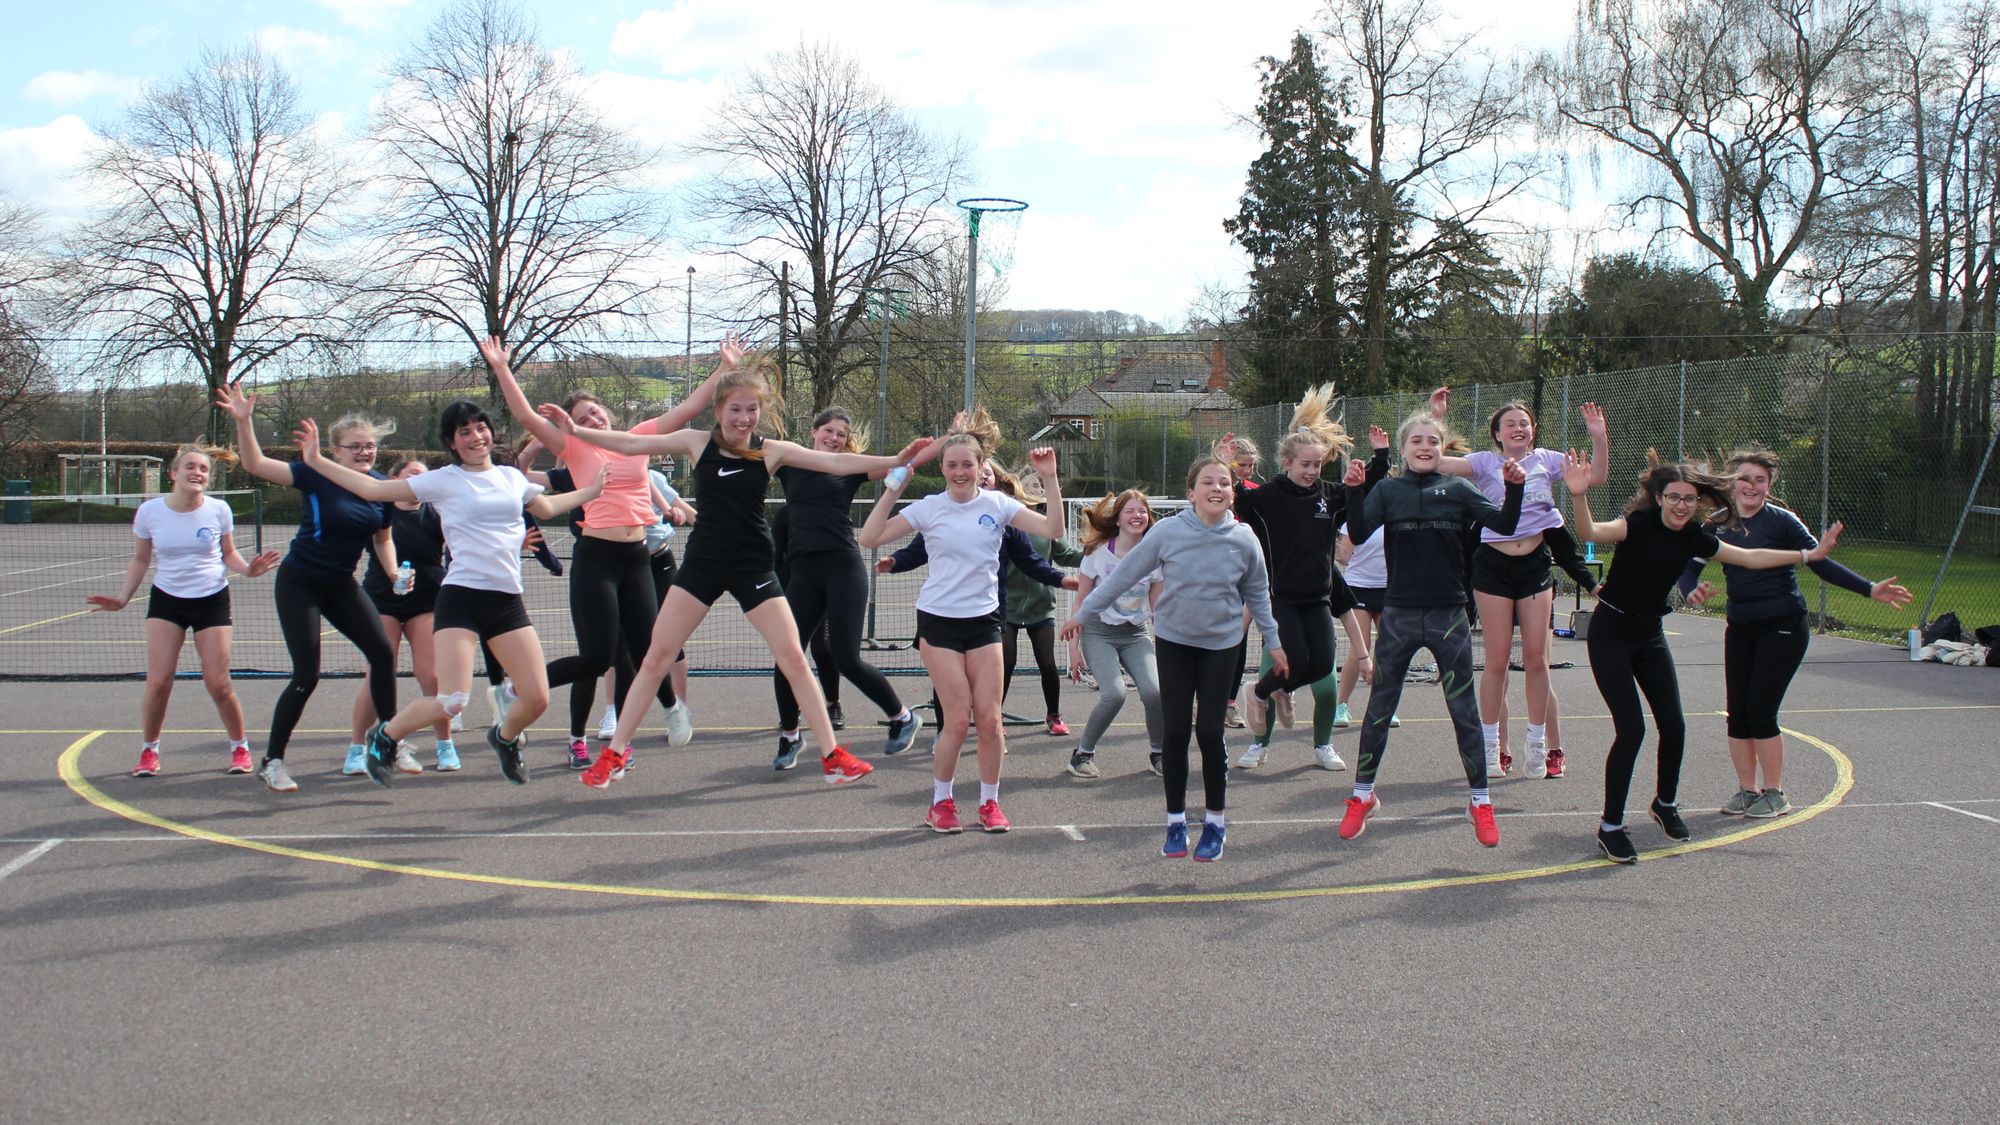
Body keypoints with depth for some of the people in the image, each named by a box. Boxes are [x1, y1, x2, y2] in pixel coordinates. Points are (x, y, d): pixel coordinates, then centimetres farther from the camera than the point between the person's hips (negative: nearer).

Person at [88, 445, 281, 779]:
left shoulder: (218, 510, -7)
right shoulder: (149, 511, -6)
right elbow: (140, 560, 8)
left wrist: (247, 569, -13)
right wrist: (123, 597, -3)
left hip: (212, 600, -1)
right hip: (166, 600, 1)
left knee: (218, 684, -4)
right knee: (158, 681, -9)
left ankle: (239, 747, 17)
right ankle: (148, 750, 12)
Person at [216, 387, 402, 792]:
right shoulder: (316, 475, -17)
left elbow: (382, 538, 13)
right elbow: (255, 465, -23)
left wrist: (395, 574, -3)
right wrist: (244, 422, -36)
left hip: (341, 586, 6)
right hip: (298, 586, -6)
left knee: (383, 654, 1)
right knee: (307, 675, -9)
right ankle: (273, 760, 5)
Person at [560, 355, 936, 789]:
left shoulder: (772, 451, -4)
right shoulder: (697, 443, -2)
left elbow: (835, 462, -10)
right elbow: (631, 444, 0)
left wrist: (893, 461, -21)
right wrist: (575, 431, -7)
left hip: (754, 568, -1)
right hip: (702, 562, 1)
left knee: (793, 657, -3)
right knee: (656, 656, 0)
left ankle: (832, 756, 5)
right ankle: (614, 754, 10)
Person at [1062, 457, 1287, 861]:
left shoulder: (1244, 540, -8)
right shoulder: (1168, 532, -13)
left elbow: (1257, 594, 7)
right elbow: (1123, 574, -5)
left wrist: (1273, 642, 11)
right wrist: (1082, 613, -2)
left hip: (1220, 645, 0)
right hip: (1173, 641, 0)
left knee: (1210, 732, -2)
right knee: (1175, 732, 1)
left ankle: (1215, 821, 15)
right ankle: (1176, 821, 16)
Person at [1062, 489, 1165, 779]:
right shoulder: (1098, 552, -8)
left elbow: (1157, 606, 9)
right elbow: (1081, 601, -1)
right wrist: (1074, 646, -4)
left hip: (1136, 635, 3)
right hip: (1099, 632, -2)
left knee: (1153, 691, -20)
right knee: (1114, 694, -23)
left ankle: (1158, 753, 5)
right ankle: (1083, 754, -2)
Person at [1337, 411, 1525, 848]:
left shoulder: (1457, 490, 2)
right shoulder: (1387, 490, 1)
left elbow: (1504, 524, -7)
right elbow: (1359, 533, -13)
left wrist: (1514, 488, -22)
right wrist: (1354, 490, -26)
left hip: (1449, 616, 0)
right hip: (1399, 615, 0)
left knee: (1464, 711, 5)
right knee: (1379, 709, 8)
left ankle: (1480, 801, 17)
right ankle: (1362, 796, 21)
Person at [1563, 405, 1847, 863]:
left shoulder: (1693, 536, -2)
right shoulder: (1639, 523, -20)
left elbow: (1749, 557, 11)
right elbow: (1591, 533, -39)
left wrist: (1808, 554, 11)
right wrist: (1580, 498, -58)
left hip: (1649, 635, 6)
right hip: (1610, 633, -6)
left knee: (1674, 726, 4)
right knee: (1631, 730, -12)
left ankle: (1666, 803, 31)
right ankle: (1610, 826, -1)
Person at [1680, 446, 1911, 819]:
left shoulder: (1781, 521, -9)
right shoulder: (1718, 525, 3)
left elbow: (1822, 564, -9)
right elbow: (1690, 566, 2)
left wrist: (1869, 590, -16)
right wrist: (1692, 592, -21)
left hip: (1782, 629, -5)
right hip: (1740, 630, 5)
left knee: (1760, 712, -7)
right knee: (1737, 713, 5)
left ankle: (1775, 794, 8)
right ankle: (1747, 789, 20)